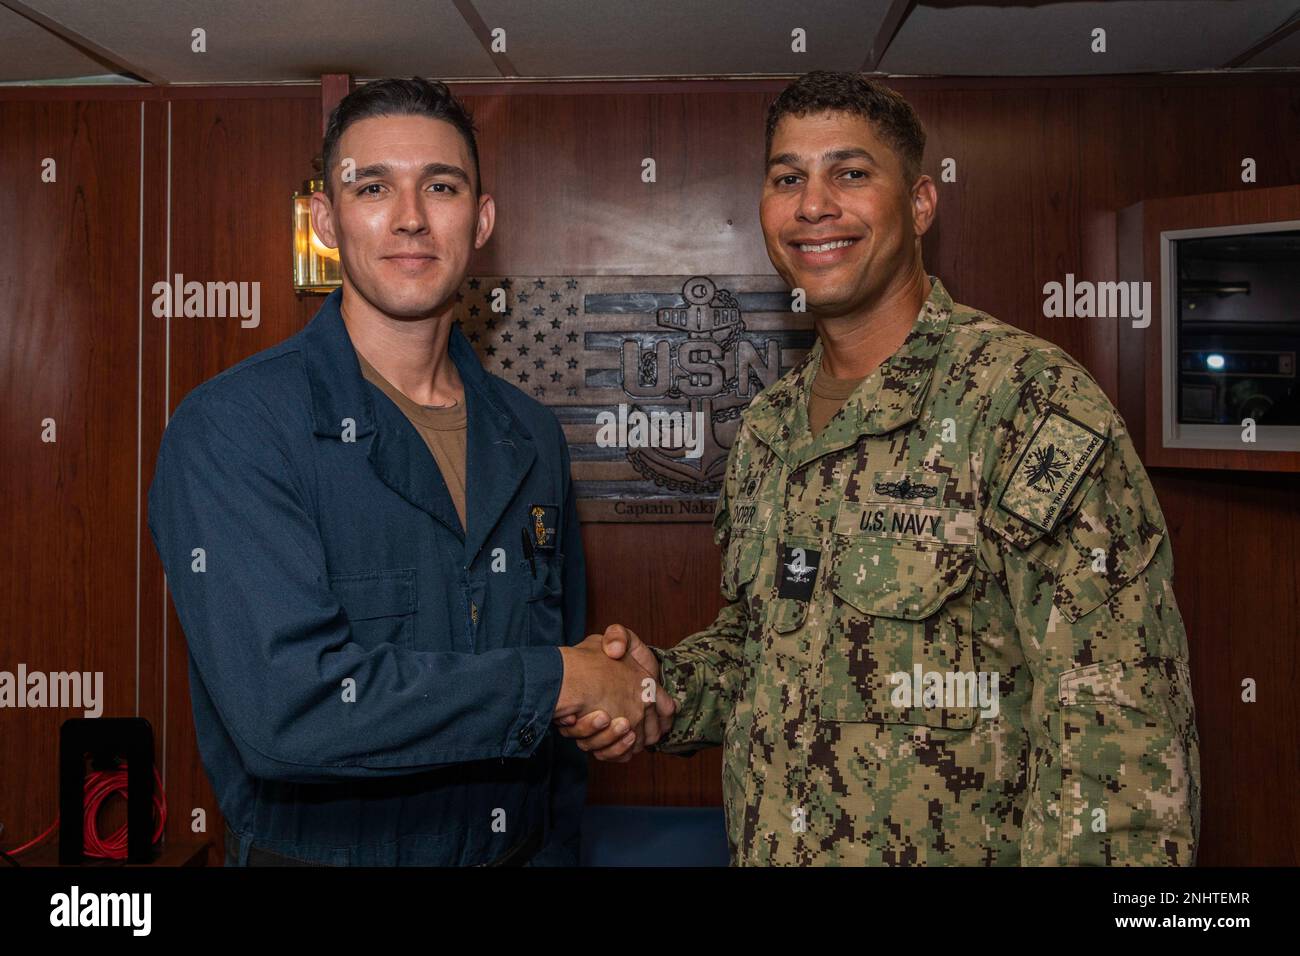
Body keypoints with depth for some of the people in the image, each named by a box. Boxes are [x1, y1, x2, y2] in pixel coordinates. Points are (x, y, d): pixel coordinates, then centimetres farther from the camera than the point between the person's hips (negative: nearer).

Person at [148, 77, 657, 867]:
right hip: (319, 849, -4)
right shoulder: (234, 426, -17)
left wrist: (559, 845, 5)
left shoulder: (530, 435, 1)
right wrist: (558, 681, -20)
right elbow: (282, 705, -28)